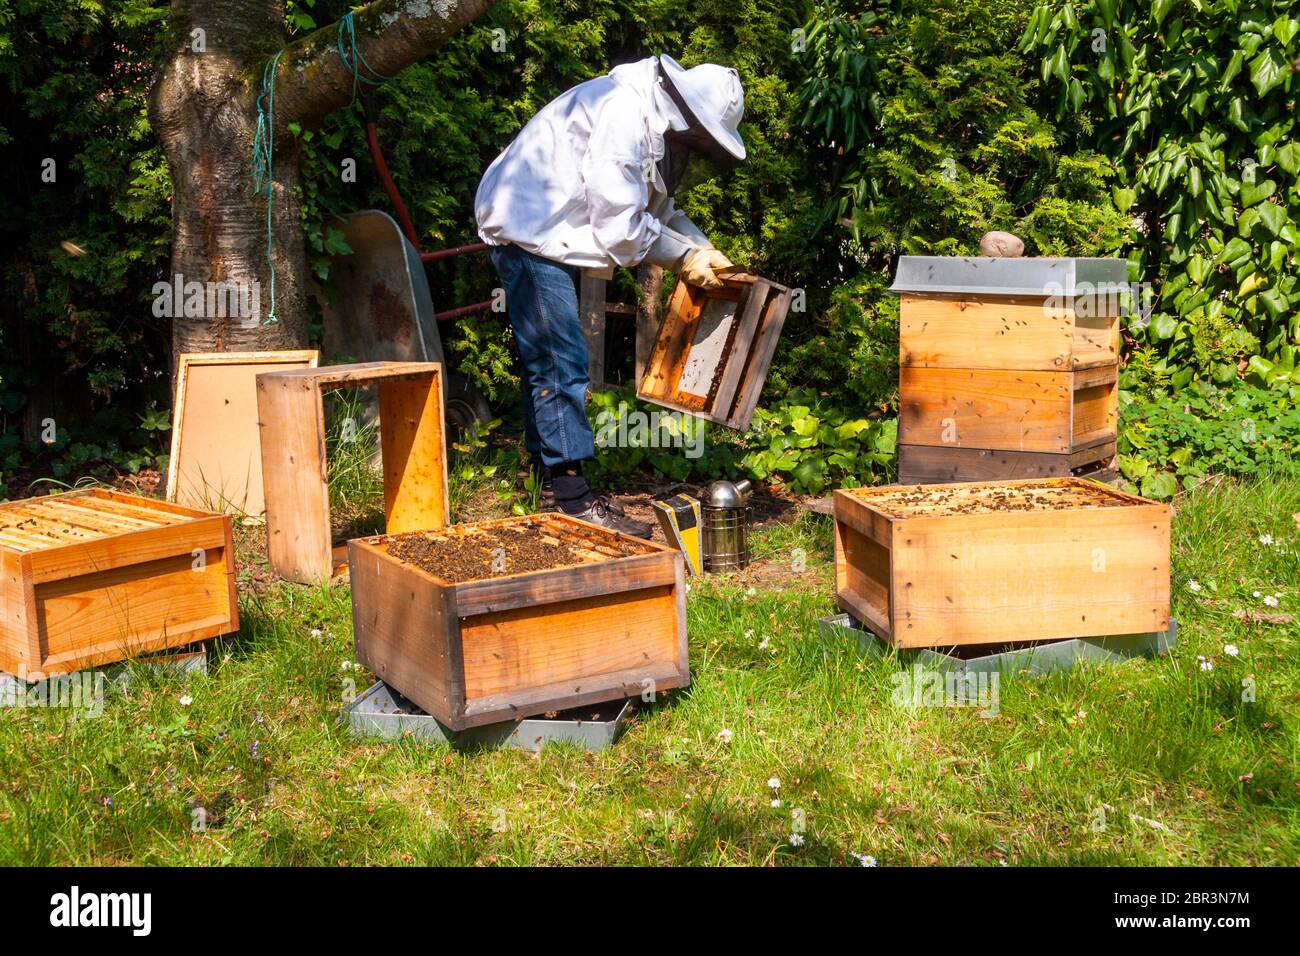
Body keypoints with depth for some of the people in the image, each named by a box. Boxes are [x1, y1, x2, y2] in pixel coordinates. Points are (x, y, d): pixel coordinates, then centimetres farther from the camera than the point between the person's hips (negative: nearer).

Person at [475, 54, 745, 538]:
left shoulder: (652, 123, 9)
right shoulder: (624, 114, -23)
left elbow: (658, 208, 17)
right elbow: (619, 224, -24)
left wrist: (703, 248, 2)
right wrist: (684, 258, -13)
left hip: (544, 233, 11)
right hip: (528, 229, -11)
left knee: (547, 364, 15)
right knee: (562, 366, -11)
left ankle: (550, 478, 24)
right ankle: (575, 501, -7)